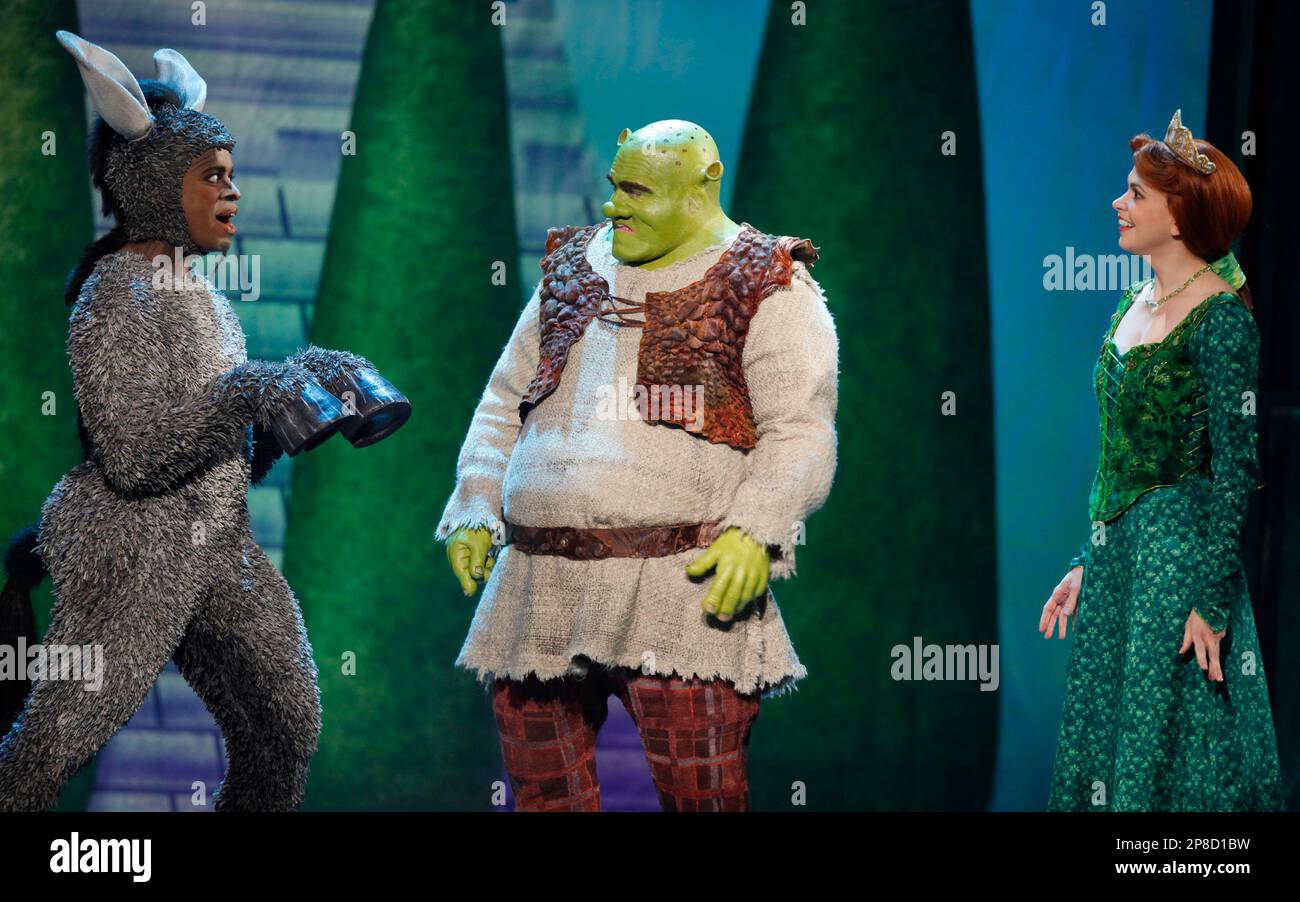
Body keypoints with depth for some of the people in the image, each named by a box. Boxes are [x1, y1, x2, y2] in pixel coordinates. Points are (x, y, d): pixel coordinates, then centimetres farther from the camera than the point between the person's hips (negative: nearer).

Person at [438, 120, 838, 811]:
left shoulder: (767, 288, 0)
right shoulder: (572, 268, 19)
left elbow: (799, 434, -7)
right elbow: (505, 401, 23)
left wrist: (754, 533, -23)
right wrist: (474, 513, 10)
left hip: (681, 588, -6)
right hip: (539, 588, 6)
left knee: (698, 793, -10)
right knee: (543, 793, 9)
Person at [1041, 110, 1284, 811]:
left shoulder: (1219, 320, -13)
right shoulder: (1137, 304, 11)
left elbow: (1237, 470, -15)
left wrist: (1211, 601, -18)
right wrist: (1087, 565, 17)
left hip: (1178, 555, -8)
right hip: (1114, 555, 8)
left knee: (1165, 754, -3)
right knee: (1103, 741, 12)